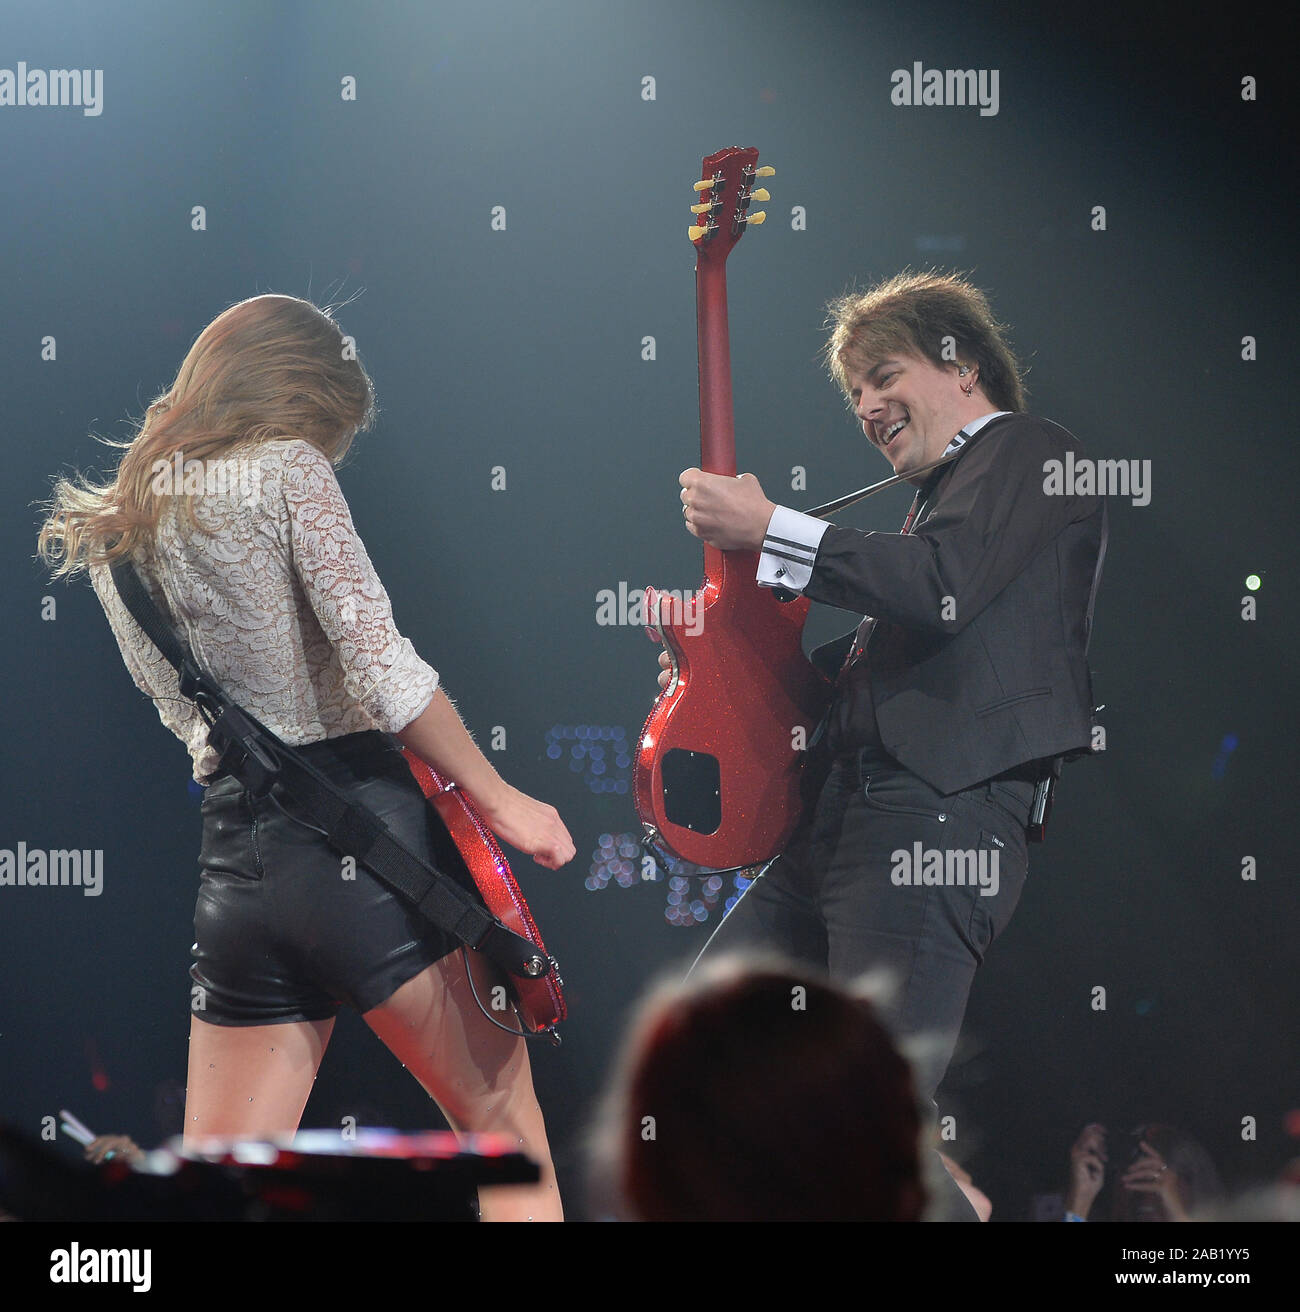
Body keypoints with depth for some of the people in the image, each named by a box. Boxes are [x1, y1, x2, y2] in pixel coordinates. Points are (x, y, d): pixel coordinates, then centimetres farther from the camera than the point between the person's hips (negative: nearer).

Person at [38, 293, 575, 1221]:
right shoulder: (286, 469, -4)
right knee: (509, 1137, 7)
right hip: (365, 830, -6)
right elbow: (381, 668, -11)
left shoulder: (113, 534, 16)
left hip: (234, 859, 6)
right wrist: (501, 800, -4)